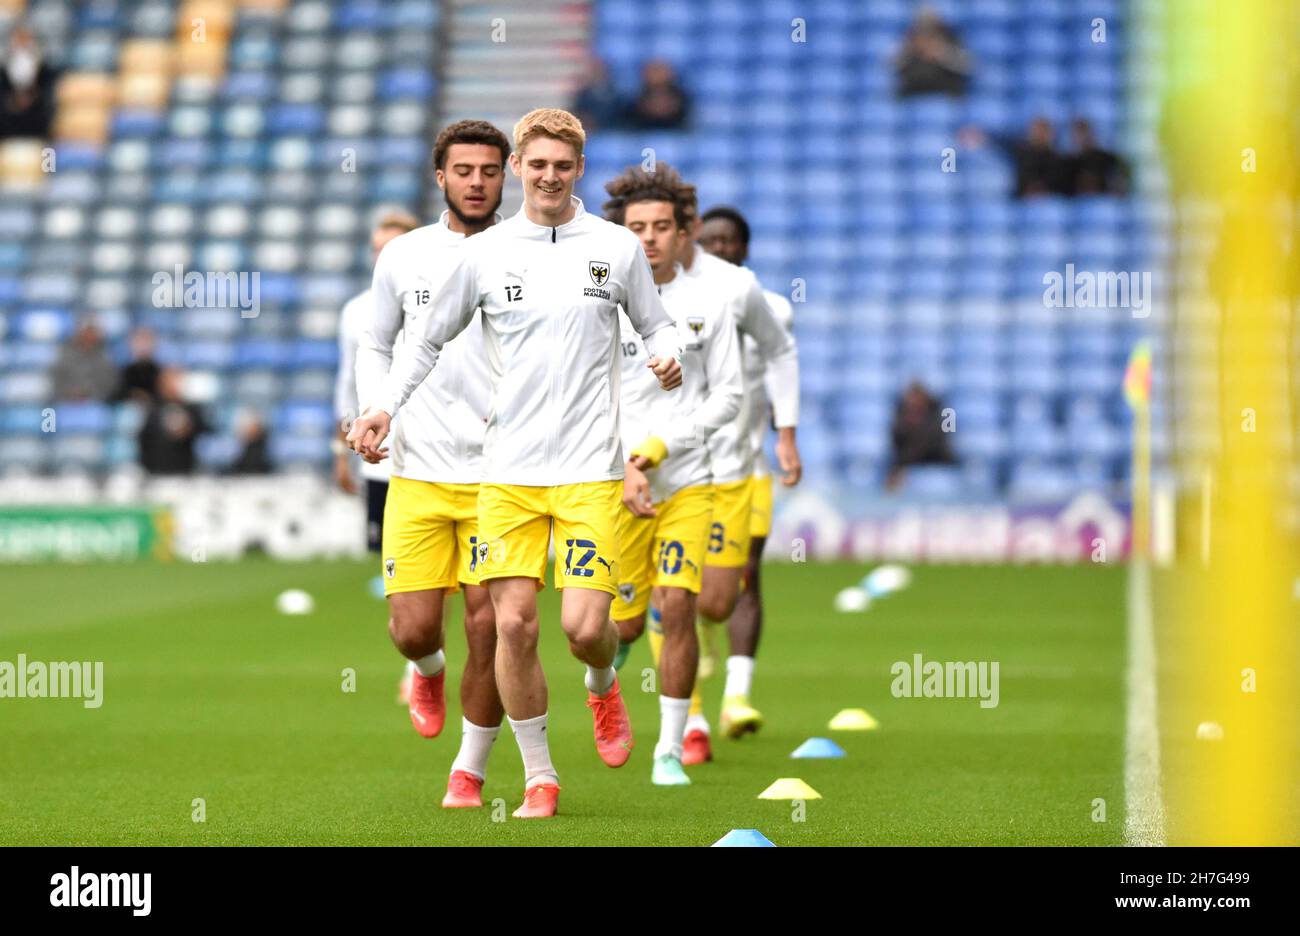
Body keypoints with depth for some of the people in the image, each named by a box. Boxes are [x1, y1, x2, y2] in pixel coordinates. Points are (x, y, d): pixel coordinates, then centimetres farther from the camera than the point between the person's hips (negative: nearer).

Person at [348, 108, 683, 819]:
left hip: (590, 469, -1)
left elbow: (654, 324, 14)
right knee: (513, 623, -5)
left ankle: (604, 687, 26)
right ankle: (539, 777, 10)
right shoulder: (484, 253, 5)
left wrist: (667, 359, -8)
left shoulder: (617, 248, 3)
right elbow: (428, 337, 14)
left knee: (584, 625, -11)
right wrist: (385, 406, 2)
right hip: (507, 468, 1)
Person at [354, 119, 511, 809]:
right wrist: (376, 413, 2)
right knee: (411, 629, -5)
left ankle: (469, 770, 14)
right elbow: (375, 347, 19)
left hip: (500, 473, -1)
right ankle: (429, 672, 33)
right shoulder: (403, 257, 7)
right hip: (418, 472, 1)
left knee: (488, 629, -5)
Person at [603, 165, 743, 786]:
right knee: (625, 623, 3)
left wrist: (657, 448, -8)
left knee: (677, 606, -13)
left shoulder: (709, 303, 1)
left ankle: (670, 750, -2)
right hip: (614, 482, 0)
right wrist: (621, 469, -14)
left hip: (688, 483, 0)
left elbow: (728, 397, 2)